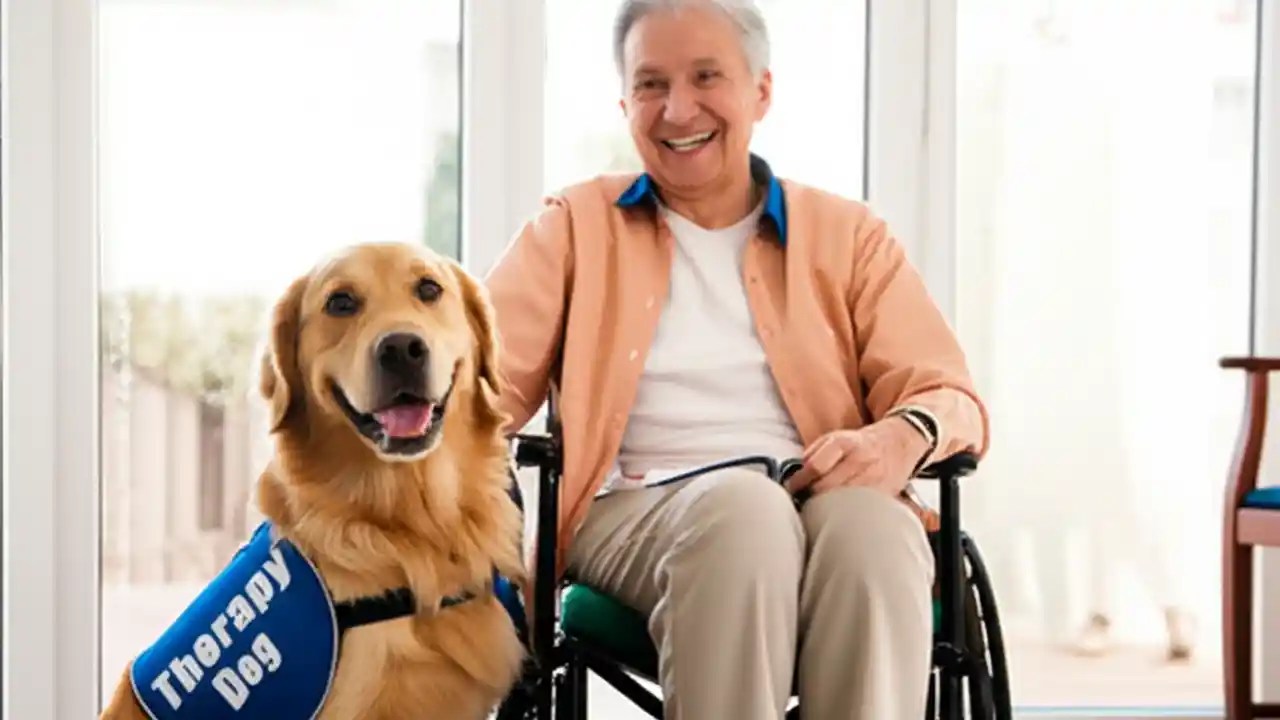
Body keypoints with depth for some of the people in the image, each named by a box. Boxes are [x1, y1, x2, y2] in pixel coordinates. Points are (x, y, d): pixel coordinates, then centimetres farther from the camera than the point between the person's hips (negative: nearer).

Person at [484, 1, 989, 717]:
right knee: (746, 504, -36)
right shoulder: (576, 226, 18)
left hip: (827, 502, 1)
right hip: (641, 507, -1)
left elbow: (951, 397, 9)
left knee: (870, 521, -35)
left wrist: (905, 435, -16)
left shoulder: (849, 235, 19)